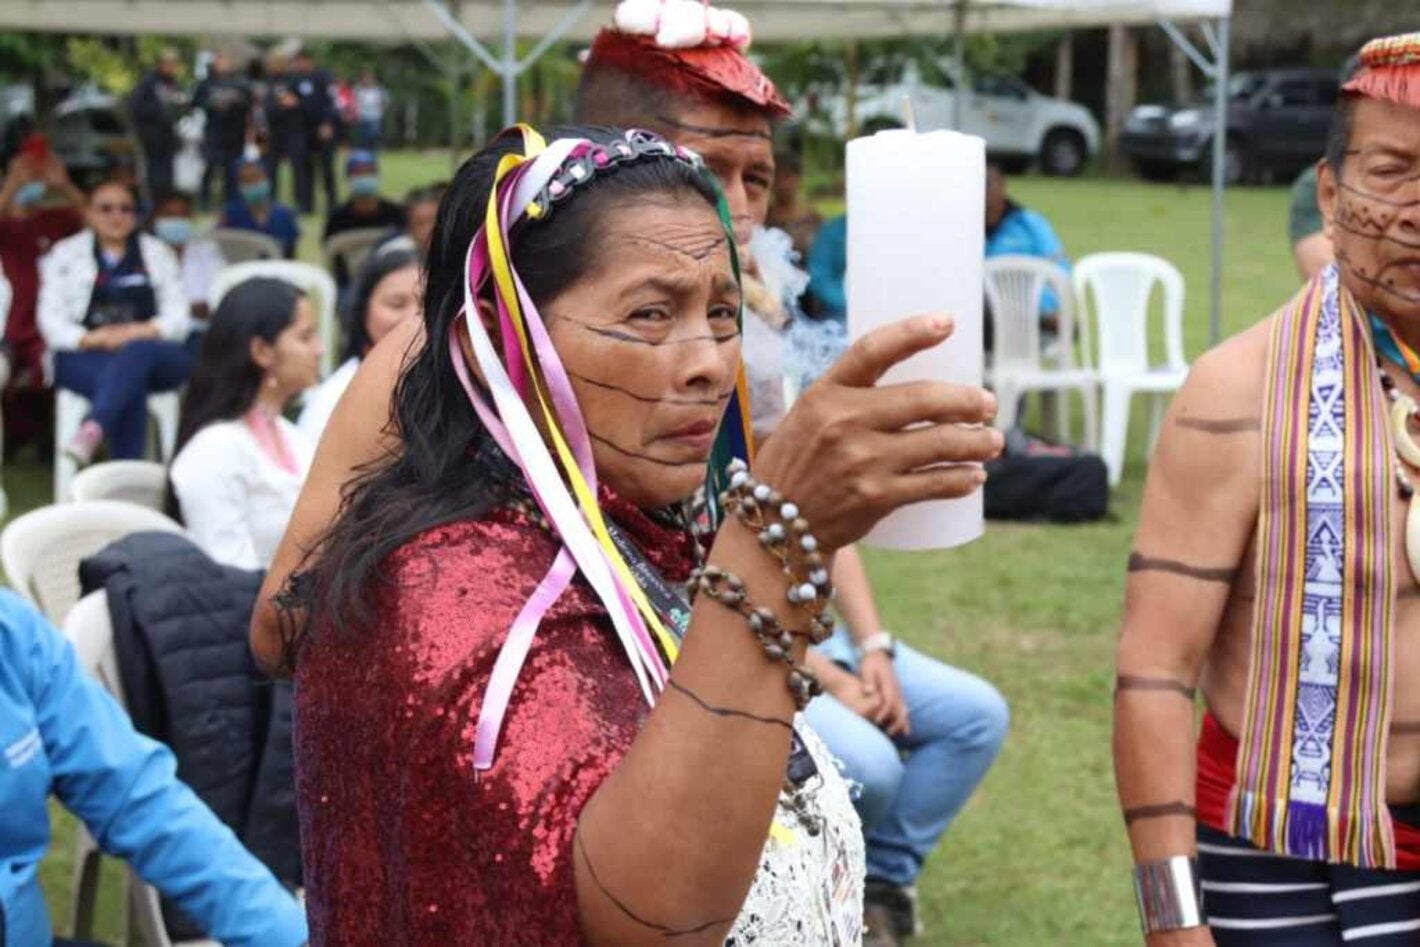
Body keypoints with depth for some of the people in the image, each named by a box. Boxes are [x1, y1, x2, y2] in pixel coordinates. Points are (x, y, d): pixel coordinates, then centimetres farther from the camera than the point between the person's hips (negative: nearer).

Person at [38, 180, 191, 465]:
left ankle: (92, 430, -61)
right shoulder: (66, 254, 16)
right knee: (131, 384, -37)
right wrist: (90, 339, -14)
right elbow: (51, 319, 5)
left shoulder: (158, 253, 19)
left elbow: (177, 318, 7)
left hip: (150, 350, 0)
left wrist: (138, 332, -13)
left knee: (137, 351, -39)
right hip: (85, 359, 0)